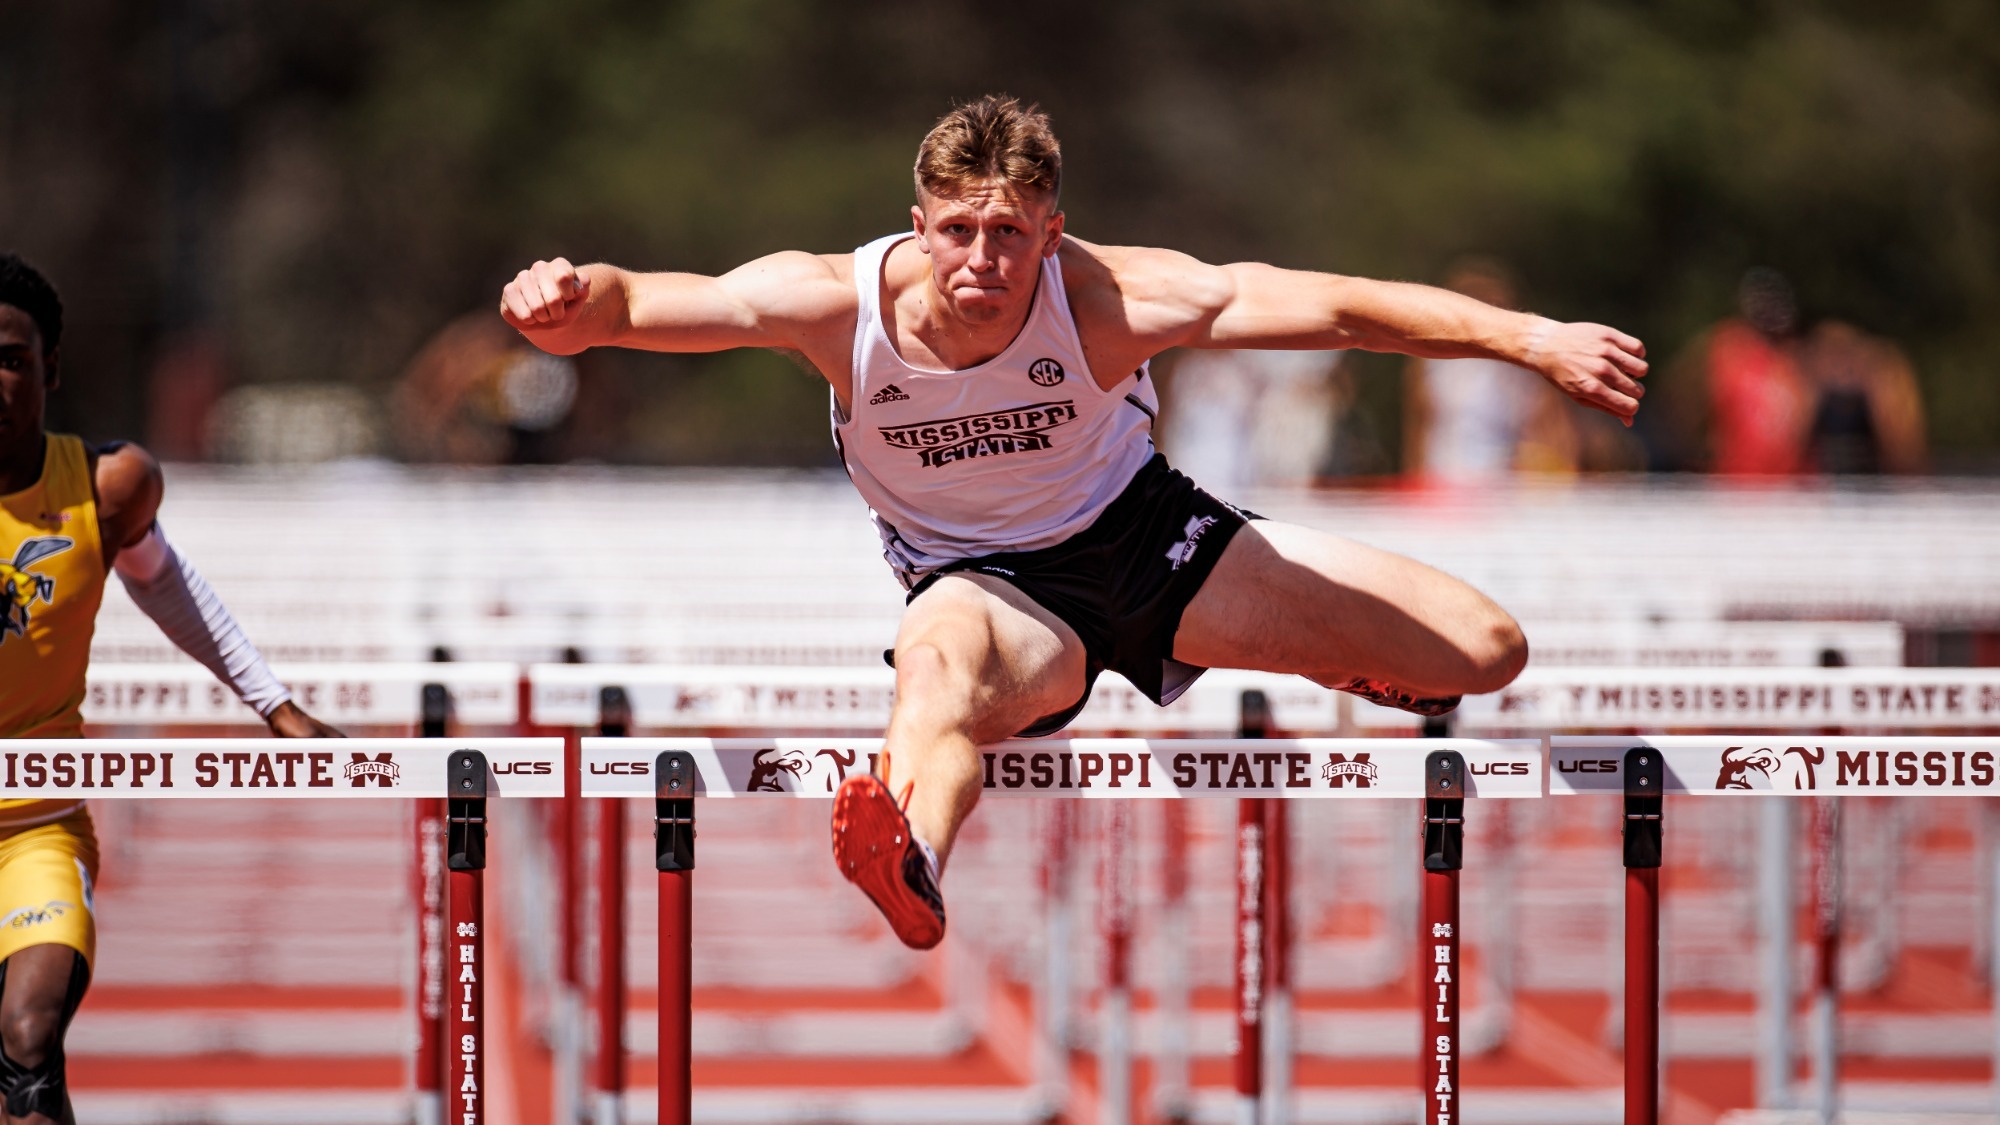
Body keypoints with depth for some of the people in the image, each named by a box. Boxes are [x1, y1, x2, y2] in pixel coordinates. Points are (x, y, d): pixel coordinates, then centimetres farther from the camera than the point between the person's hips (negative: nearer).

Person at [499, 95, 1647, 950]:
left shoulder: (1106, 300, -25)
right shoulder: (838, 301, -23)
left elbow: (1335, 310, -27)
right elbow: (652, 302, -28)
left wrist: (1530, 338, -34)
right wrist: (575, 300, -53)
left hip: (1145, 535, 2)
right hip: (986, 581, -2)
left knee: (1486, 654, -6)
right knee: (938, 666, -44)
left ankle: (1362, 676, 31)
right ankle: (910, 873, -78)